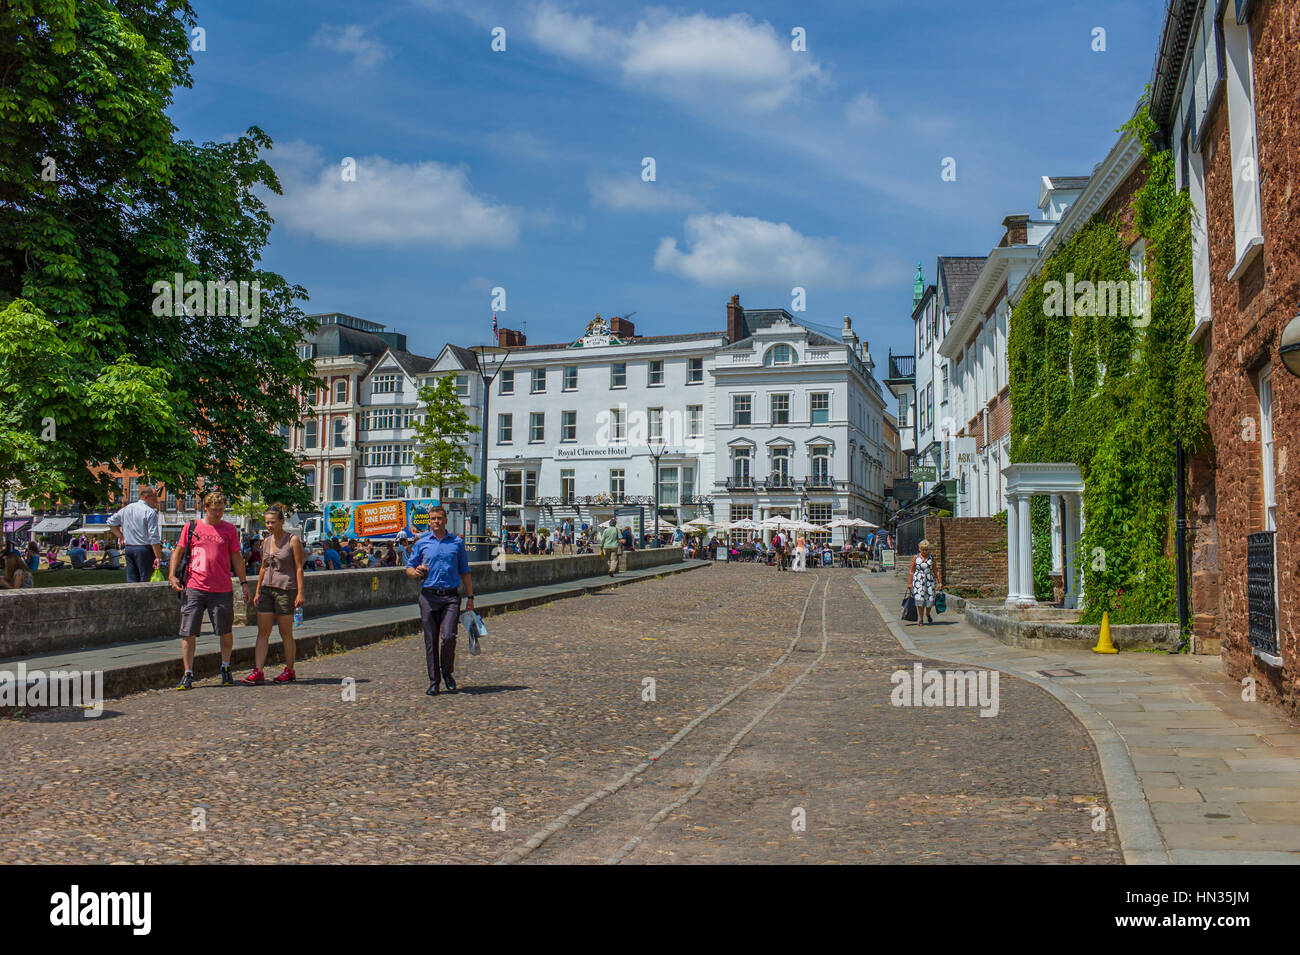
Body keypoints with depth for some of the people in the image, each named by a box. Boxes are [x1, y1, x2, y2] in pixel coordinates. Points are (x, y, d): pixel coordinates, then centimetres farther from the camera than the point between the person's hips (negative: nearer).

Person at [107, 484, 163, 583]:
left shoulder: (126, 509, 13)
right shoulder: (150, 512, -10)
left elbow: (111, 522, 24)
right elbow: (154, 537, -15)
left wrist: (121, 537, 20)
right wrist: (158, 557, -14)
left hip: (128, 548, 7)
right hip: (144, 549, -7)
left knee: (131, 580, 8)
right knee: (146, 582, -5)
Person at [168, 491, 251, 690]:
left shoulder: (229, 529, 8)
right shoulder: (191, 527, 7)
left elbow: (236, 558, 11)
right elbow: (178, 552, 12)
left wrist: (244, 583, 6)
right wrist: (172, 575, -1)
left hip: (222, 591, 0)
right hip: (194, 589, 0)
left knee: (226, 632, 8)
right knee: (188, 633, -1)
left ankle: (225, 668, 26)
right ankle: (188, 675, 7)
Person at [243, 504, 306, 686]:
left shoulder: (293, 540, -6)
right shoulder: (266, 541, 11)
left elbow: (299, 568, -7)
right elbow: (263, 567, 19)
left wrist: (300, 593, -12)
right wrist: (257, 591, 16)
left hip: (286, 589, -5)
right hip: (267, 589, 6)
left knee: (286, 633, 2)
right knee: (262, 632, -1)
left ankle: (289, 671, 13)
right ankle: (258, 672, -3)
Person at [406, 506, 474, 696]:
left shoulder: (457, 542, 11)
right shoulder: (421, 543, 10)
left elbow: (464, 572, 14)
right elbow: (409, 567, 14)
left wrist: (470, 598, 10)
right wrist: (416, 572, -10)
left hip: (451, 596, -1)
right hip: (428, 596, 1)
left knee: (448, 636, -13)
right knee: (431, 640, 1)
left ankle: (447, 673, 10)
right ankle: (433, 681, 10)